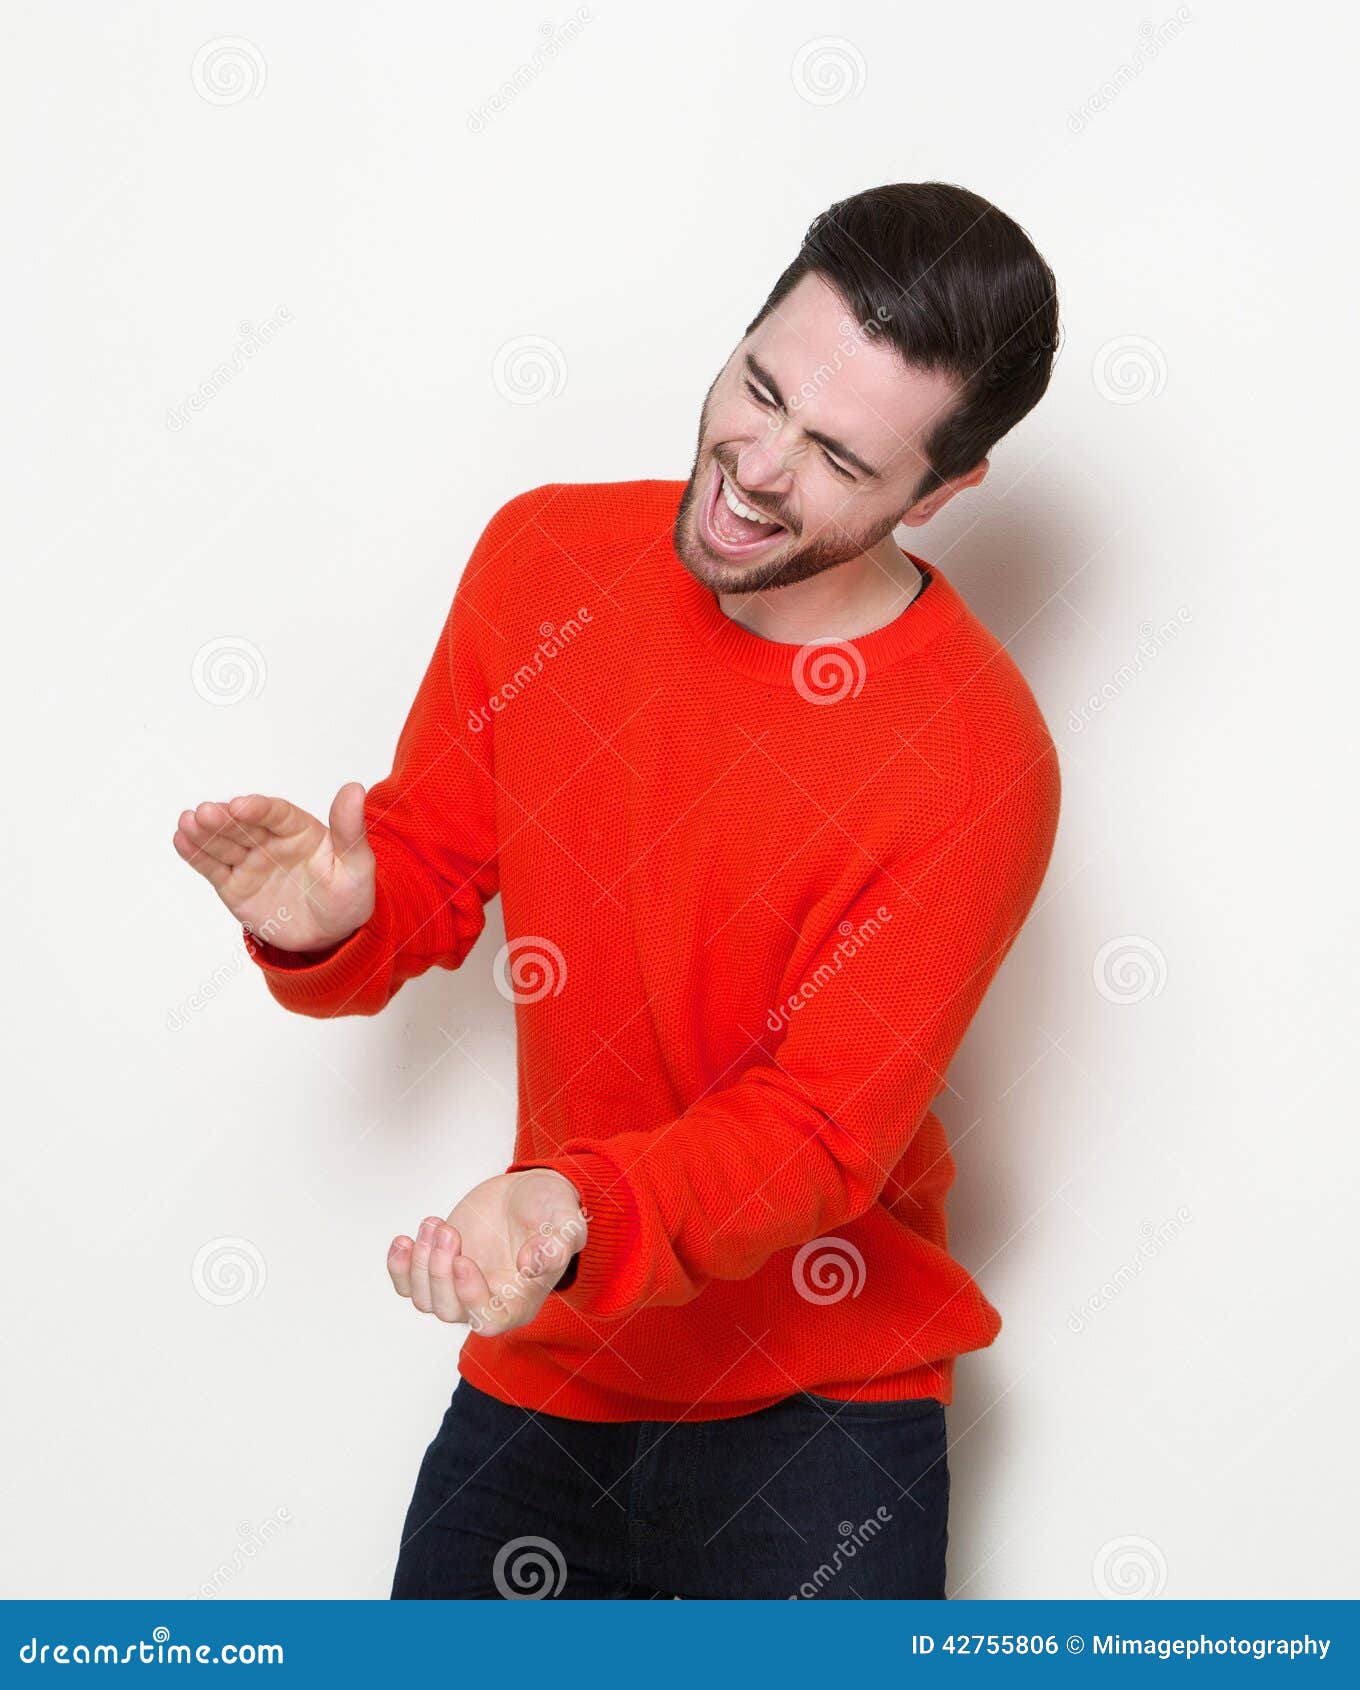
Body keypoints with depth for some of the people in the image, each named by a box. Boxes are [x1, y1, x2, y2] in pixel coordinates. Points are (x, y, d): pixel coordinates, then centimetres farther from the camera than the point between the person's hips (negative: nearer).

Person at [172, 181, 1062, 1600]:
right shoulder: (545, 557, -5)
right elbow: (433, 869, 5)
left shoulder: (979, 766, -19)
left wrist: (582, 1214, -37)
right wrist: (330, 919, -18)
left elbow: (821, 1129, -19)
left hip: (812, 1414, -3)